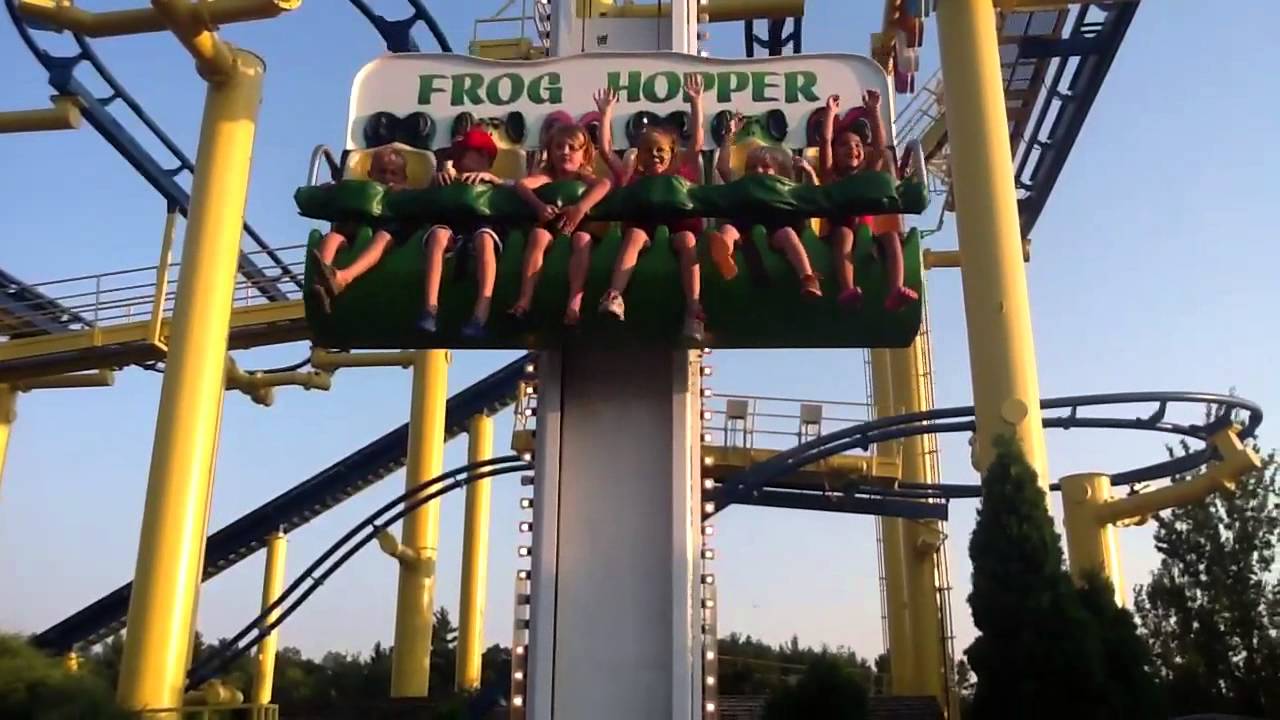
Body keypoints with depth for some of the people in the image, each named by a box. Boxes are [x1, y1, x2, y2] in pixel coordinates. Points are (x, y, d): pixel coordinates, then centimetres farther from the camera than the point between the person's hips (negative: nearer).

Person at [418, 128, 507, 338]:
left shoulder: (491, 183, 27)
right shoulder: (451, 181, 26)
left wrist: (489, 176, -8)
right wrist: (440, 177, -10)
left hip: (481, 224, -1)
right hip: (452, 222, 1)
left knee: (484, 238, -37)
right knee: (438, 234, -35)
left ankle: (481, 313, -50)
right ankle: (431, 308, -42)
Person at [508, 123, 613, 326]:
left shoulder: (583, 177, -3)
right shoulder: (547, 175, -1)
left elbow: (605, 184, -25)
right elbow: (521, 184, -20)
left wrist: (581, 207, -39)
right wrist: (538, 205, -40)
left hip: (577, 227, 0)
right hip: (549, 225, 1)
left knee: (583, 239, -31)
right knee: (538, 235, -29)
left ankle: (575, 301, -37)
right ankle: (525, 297, -31)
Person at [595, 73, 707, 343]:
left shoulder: (680, 172, 28)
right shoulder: (632, 176, 29)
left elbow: (697, 141, 20)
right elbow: (606, 149, 23)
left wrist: (696, 102, 15)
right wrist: (606, 112, 21)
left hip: (678, 220, 0)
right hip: (642, 221, 0)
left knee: (687, 241, -35)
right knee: (634, 235, -36)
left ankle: (693, 312, -48)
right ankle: (614, 298, -56)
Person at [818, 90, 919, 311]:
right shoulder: (831, 176, 20)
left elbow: (880, 146, 15)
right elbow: (825, 142, 9)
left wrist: (874, 112, 13)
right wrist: (831, 112, 12)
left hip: (869, 225, 3)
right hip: (843, 225, -3)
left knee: (892, 236, -27)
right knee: (844, 234, -36)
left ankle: (895, 292, -48)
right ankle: (848, 290, -58)